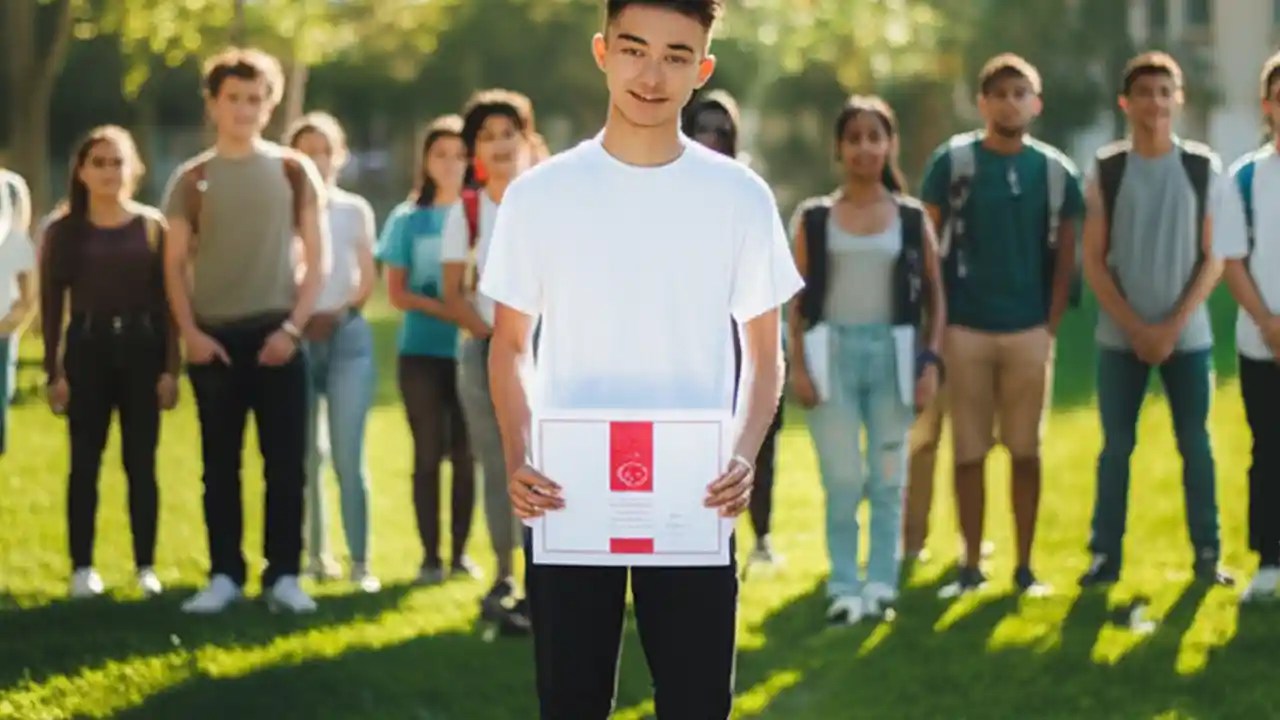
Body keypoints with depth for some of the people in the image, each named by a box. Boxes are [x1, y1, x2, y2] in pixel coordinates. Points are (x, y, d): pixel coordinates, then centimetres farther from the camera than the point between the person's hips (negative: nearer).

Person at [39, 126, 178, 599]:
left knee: (141, 462, 3)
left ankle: (146, 566, 8)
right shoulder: (64, 231, 3)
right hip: (86, 349, 0)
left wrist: (170, 367, -2)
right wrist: (54, 372, -4)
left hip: (141, 348, 0)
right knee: (85, 462, 1)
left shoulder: (153, 227, 4)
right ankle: (82, 567, 5)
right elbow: (51, 306, 3)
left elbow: (165, 302, 4)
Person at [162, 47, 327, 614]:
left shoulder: (293, 171, 5)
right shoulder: (192, 179, 6)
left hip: (276, 334, -1)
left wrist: (293, 327, -7)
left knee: (286, 462, -3)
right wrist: (190, 332, -6)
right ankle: (224, 574, 10)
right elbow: (175, 263, 6)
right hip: (214, 338, 1)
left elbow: (315, 256, 4)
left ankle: (284, 575, 2)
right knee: (220, 465, 4)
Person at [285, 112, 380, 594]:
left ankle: (360, 561, -7)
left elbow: (367, 279, 10)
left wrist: (341, 313, -7)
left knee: (348, 456, -7)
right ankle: (315, 556, 9)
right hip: (296, 338, 0)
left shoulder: (355, 210, 9)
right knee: (304, 454, 2)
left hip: (347, 336, 0)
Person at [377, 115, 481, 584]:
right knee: (429, 453, 1)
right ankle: (430, 555, 4)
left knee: (466, 453, 3)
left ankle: (460, 552, 10)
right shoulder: (409, 219, 4)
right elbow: (397, 292, 0)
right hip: (422, 351, 0)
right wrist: (441, 308, -16)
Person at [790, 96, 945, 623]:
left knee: (888, 479, 4)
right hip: (833, 353, -1)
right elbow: (798, 299, 3)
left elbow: (935, 296, 7)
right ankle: (845, 587, 4)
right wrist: (797, 366, -5)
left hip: (892, 353, 1)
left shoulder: (912, 218, 5)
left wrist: (931, 361, -3)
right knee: (842, 480, -4)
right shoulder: (814, 218, 3)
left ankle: (881, 585, 10)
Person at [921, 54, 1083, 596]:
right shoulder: (953, 161, -2)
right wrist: (937, 325, -4)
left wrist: (1052, 325, 2)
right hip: (965, 329, -1)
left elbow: (1065, 256, 9)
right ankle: (971, 565, 11)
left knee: (1026, 451, 5)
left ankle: (1025, 567, 12)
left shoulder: (1056, 171, 5)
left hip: (1030, 331, 1)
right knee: (969, 451, 3)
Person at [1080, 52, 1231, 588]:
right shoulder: (1106, 170, 0)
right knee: (1116, 445, 2)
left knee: (1195, 443, 3)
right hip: (1120, 336, 0)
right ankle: (1106, 555, 7)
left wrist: (1173, 326, -10)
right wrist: (1136, 327, -8)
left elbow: (1213, 259, -1)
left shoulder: (1203, 169, 1)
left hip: (1188, 335, 0)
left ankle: (1207, 554, 8)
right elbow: (1093, 261, -1)